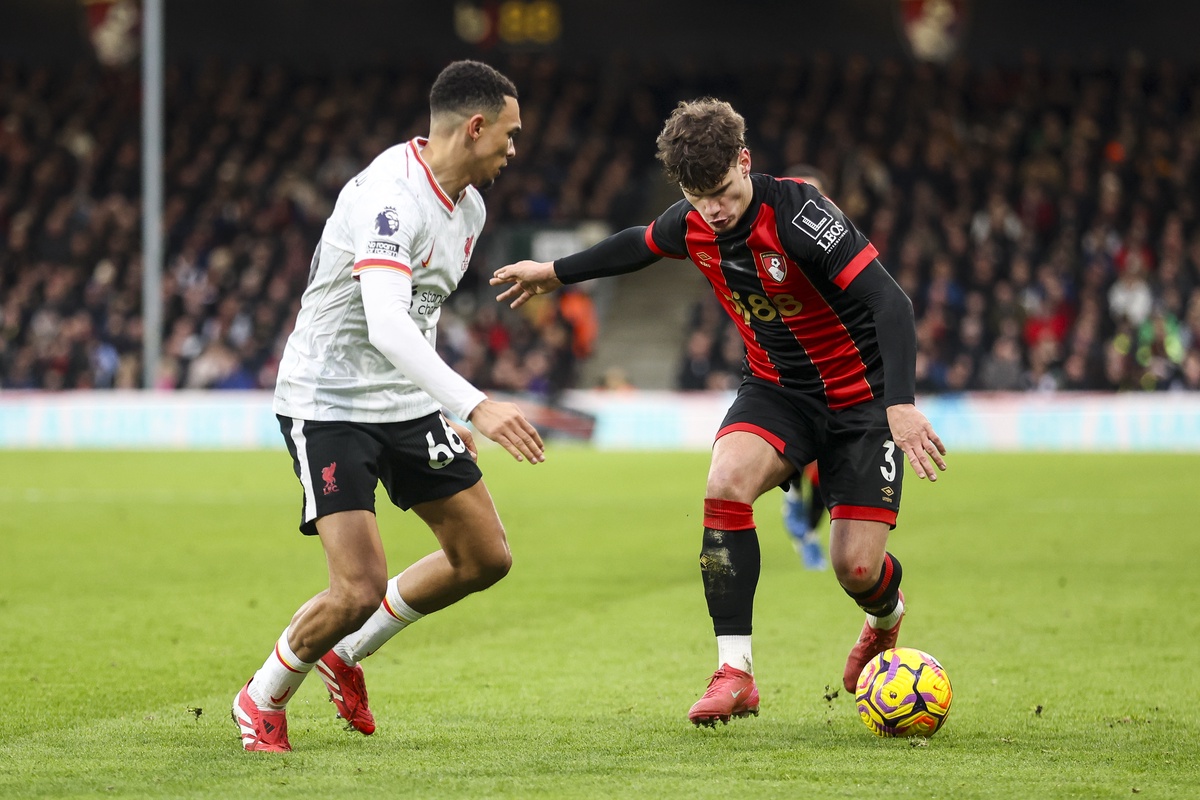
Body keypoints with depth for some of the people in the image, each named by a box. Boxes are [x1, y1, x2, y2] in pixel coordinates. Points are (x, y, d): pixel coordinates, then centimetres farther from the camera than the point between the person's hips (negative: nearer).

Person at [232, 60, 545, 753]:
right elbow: (385, 327, -37)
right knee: (360, 587, -17)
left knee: (485, 558, 8)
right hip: (328, 403, -9)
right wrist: (475, 405, -45)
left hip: (405, 406, 9)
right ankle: (263, 700, 10)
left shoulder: (468, 204, 7)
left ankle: (348, 652, 26)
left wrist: (445, 415, 22)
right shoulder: (390, 196, -24)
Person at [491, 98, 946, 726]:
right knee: (726, 482, -26)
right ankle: (734, 672, -19)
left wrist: (901, 404, -45)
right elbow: (640, 245, 18)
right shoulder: (692, 226, -8)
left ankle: (887, 615, 32)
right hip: (776, 388, 5)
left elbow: (891, 303, -34)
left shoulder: (798, 215, -28)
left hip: (861, 397, -5)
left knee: (857, 567, -10)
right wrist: (555, 272, 30)